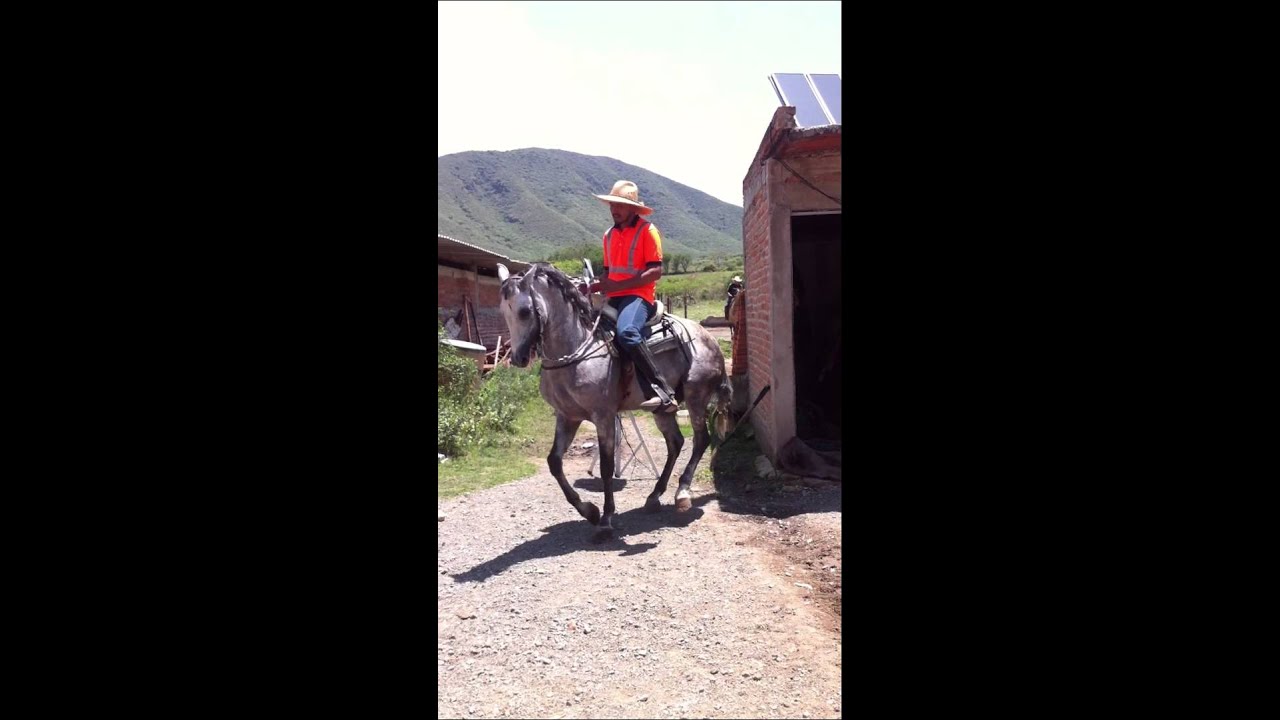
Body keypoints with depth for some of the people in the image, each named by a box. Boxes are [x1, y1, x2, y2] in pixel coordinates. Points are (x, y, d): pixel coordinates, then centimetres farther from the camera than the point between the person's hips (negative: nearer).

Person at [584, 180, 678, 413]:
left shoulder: (647, 230, -4)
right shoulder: (609, 234, 17)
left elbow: (655, 271, -11)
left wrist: (619, 285, -18)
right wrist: (597, 286, 3)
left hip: (638, 295, -8)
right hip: (614, 298, 8)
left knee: (627, 333, -36)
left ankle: (664, 391, -32)